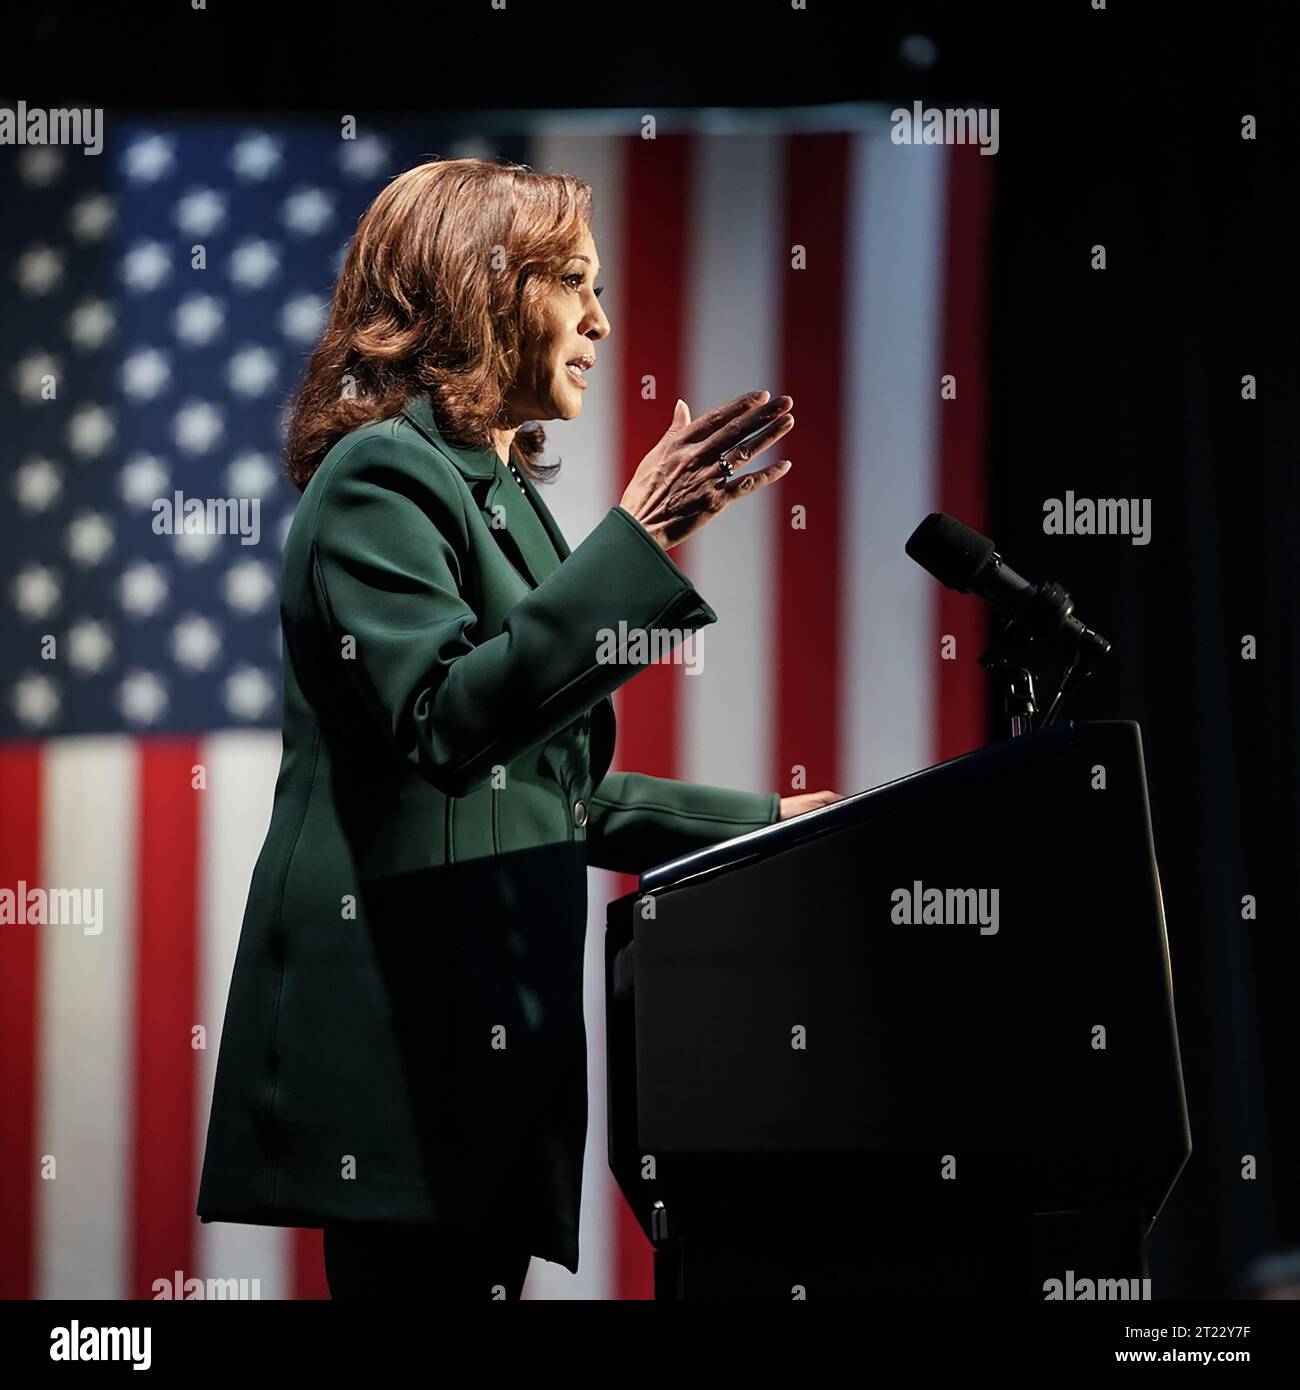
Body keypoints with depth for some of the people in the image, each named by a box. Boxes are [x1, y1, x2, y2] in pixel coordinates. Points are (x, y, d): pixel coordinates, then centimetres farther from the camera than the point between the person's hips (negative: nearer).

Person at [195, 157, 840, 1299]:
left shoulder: (501, 495, 23)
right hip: (405, 1026, -9)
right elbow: (445, 722, -22)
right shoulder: (384, 476, -6)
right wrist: (641, 539, -23)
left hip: (492, 1027, 9)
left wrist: (764, 822, 26)